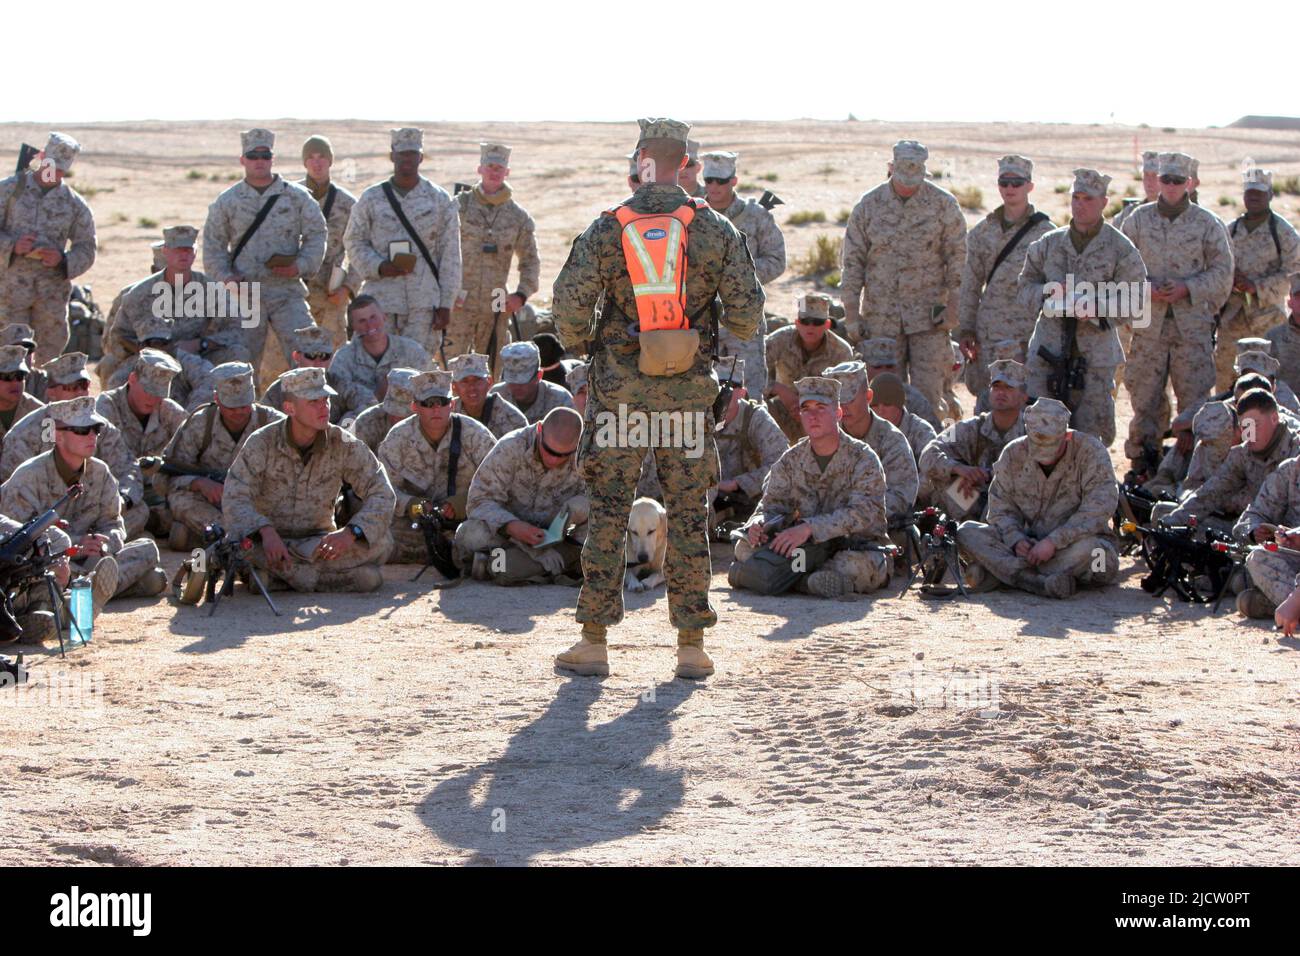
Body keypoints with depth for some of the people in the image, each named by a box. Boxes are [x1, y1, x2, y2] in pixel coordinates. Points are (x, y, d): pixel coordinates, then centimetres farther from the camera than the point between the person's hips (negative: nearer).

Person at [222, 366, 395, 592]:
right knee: (236, 542, -35)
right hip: (268, 538, -2)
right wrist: (266, 531, -40)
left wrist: (351, 532, -28)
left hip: (318, 540, 2)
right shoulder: (261, 443, -12)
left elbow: (382, 494, -9)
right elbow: (235, 499, -20)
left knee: (380, 542, -24)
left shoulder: (344, 445, -7)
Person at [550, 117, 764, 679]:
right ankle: (691, 646, 7)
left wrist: (576, 343, 15)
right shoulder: (716, 230, -1)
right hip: (688, 390, 1)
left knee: (607, 513, 5)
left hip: (619, 386, -1)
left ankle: (594, 642, 6)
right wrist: (733, 333, 22)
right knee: (689, 517, 6)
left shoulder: (607, 227, -4)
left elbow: (568, 303, -6)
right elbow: (746, 311, -1)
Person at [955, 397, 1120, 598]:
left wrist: (1054, 542, -27)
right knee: (966, 532, -18)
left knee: (1087, 547, -41)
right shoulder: (1013, 454, 1)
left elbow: (1099, 508, -22)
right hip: (1030, 543, 4)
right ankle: (1042, 583, -35)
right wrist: (1016, 540, -18)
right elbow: (1001, 508, 3)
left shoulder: (1091, 451, -12)